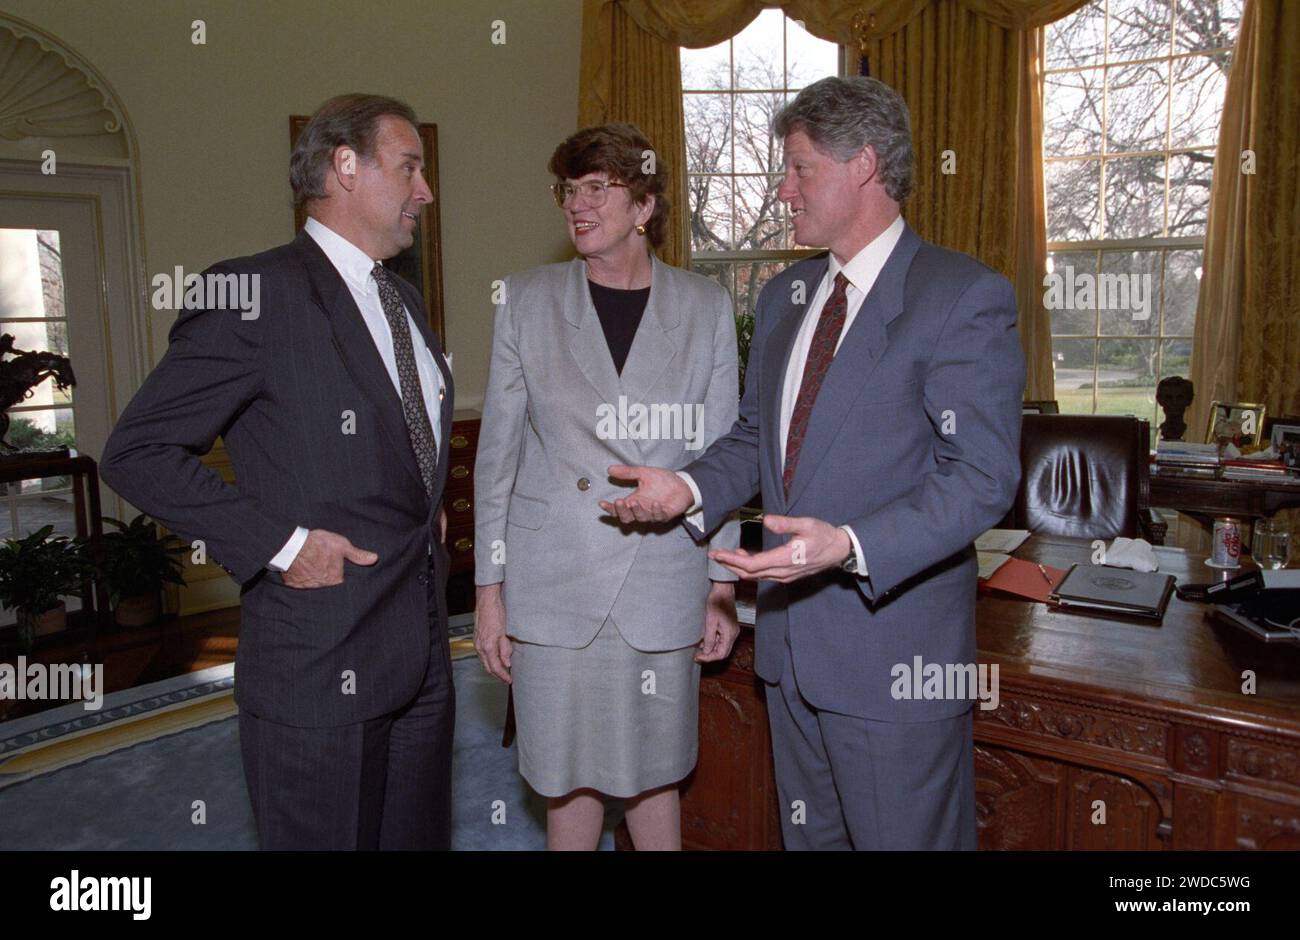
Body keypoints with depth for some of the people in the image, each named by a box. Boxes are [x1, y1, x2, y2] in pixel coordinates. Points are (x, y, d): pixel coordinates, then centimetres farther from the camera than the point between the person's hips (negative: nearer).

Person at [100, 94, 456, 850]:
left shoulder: (405, 301, 14)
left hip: (424, 654, 8)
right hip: (320, 666, -7)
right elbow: (137, 452, -13)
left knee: (420, 835, 19)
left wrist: (431, 514, 9)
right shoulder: (255, 292, -13)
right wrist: (279, 546, -17)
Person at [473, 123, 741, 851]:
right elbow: (498, 451, 2)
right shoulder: (528, 300, 1)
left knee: (654, 772, 13)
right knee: (568, 777, 12)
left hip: (661, 585, 0)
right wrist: (490, 587, 0)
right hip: (554, 582, 1)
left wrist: (724, 586, 2)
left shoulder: (707, 307, 1)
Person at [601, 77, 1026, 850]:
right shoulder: (783, 297, 11)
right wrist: (691, 488, 0)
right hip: (791, 642, 7)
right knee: (810, 837, 23)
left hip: (896, 650, -7)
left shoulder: (965, 298, -13)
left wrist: (850, 546, -32)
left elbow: (983, 475, -19)